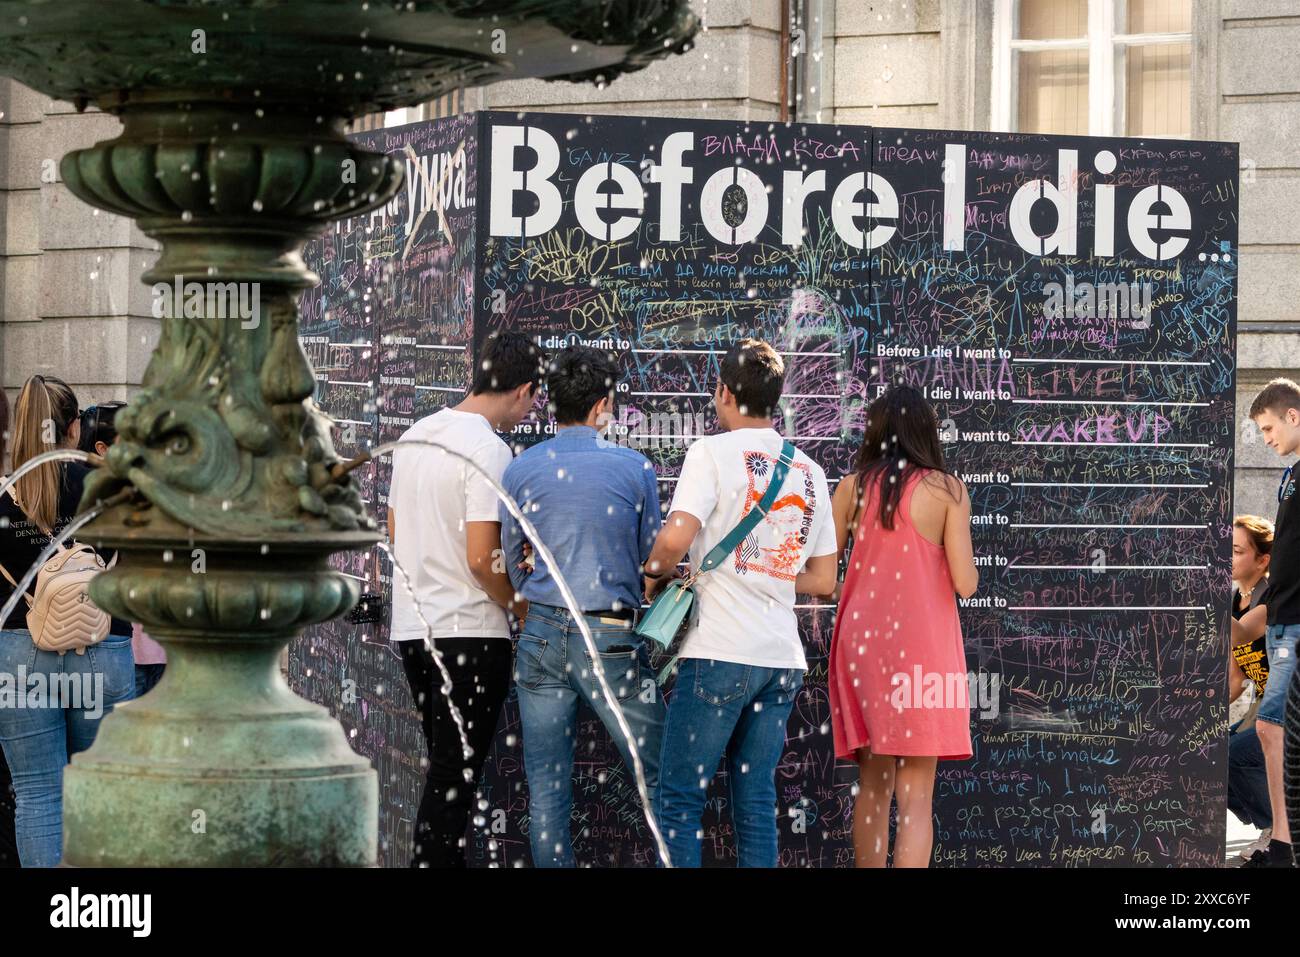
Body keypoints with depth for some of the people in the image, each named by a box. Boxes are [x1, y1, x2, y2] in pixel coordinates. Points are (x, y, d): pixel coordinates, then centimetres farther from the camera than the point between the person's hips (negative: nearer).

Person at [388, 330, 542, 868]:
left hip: (412, 626, 8)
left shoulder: (416, 435, 10)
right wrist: (524, 609, -7)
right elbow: (481, 559, -21)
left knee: (445, 768, 17)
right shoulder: (489, 450, -16)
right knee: (455, 777, -4)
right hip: (469, 631, -8)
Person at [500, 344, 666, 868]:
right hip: (612, 639, -3)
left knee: (547, 787, 6)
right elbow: (652, 559, 5)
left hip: (541, 634, 3)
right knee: (658, 778, 5)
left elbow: (512, 561, 12)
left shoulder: (521, 469, 3)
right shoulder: (635, 467, -2)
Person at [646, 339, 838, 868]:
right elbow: (823, 579, 17)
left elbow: (675, 538, -18)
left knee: (680, 796, -2)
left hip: (720, 651, -6)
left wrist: (657, 574, 2)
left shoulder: (714, 452, -5)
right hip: (783, 659, 6)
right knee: (756, 799, 9)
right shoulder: (809, 471, 14)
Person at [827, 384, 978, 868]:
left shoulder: (852, 488, 4)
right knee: (916, 796, -3)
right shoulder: (946, 489, -3)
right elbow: (965, 583, -7)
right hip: (921, 646, -3)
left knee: (873, 787, 14)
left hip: (862, 640, 3)